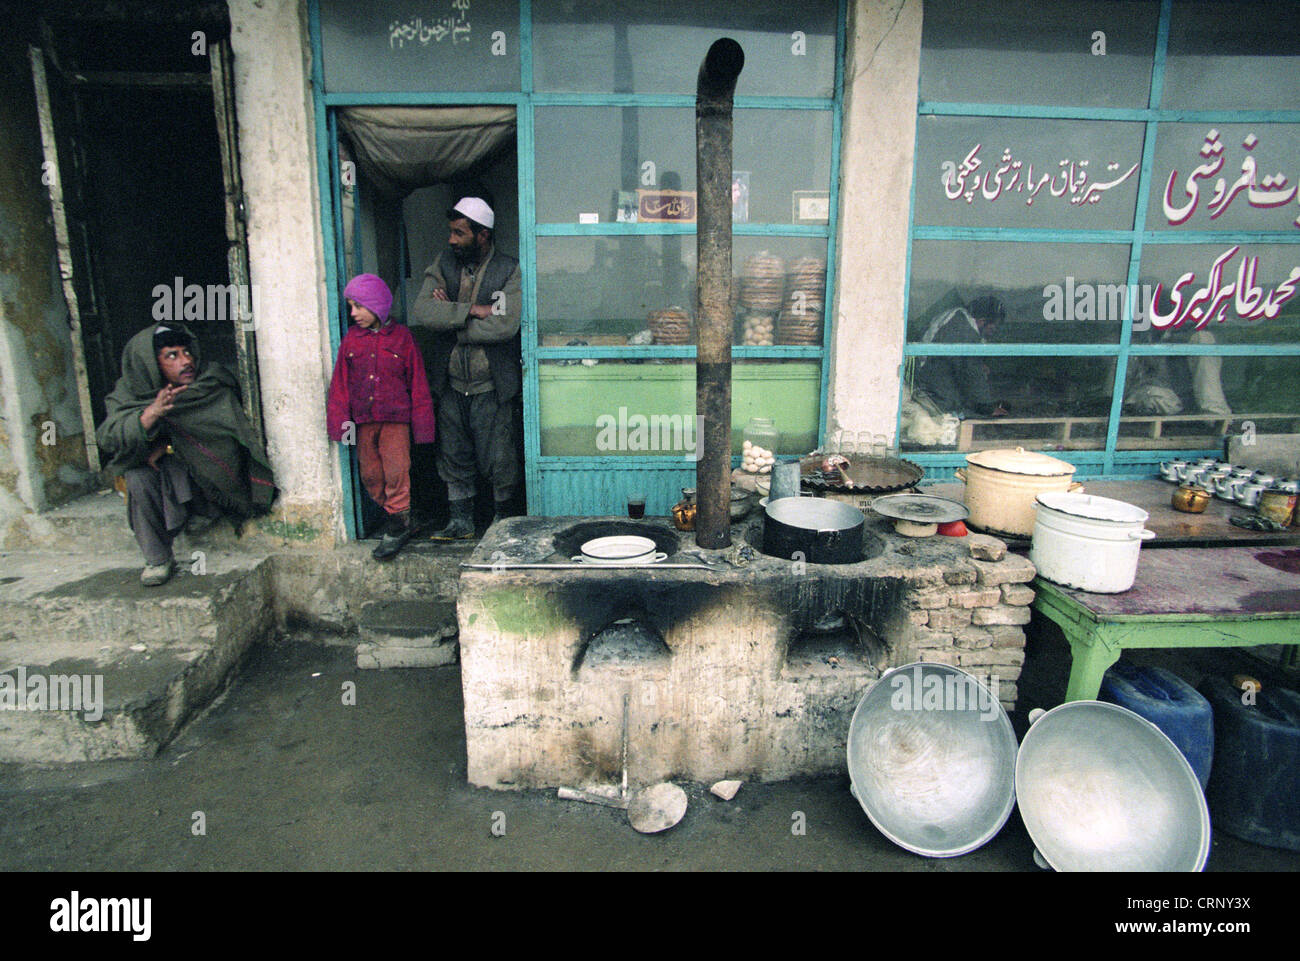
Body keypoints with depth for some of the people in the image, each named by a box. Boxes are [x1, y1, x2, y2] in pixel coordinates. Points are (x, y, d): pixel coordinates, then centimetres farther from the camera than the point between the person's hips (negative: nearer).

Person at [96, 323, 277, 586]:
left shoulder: (213, 382, -15)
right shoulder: (129, 392, -9)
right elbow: (109, 440, -23)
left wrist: (165, 447, -22)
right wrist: (151, 413, -41)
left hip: (209, 475, -2)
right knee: (138, 478, -27)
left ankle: (207, 509, -2)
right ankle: (157, 559, -12)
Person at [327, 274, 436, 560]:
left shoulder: (401, 336, 0)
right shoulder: (351, 339, 8)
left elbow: (418, 383, 2)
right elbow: (340, 384, 10)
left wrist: (422, 423, 0)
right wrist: (340, 420, 3)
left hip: (395, 418, -4)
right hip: (363, 420, 4)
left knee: (396, 471, -9)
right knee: (370, 475, 8)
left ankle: (397, 527, 4)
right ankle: (397, 521, 23)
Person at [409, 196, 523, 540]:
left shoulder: (509, 272, -7)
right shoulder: (443, 264, 5)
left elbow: (505, 326, -22)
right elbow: (421, 311, -9)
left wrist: (449, 318, -12)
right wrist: (471, 310, -19)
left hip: (492, 387, -4)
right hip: (452, 383, 4)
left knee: (499, 460, 3)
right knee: (454, 456, 12)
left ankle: (504, 521, 24)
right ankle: (461, 521, 27)